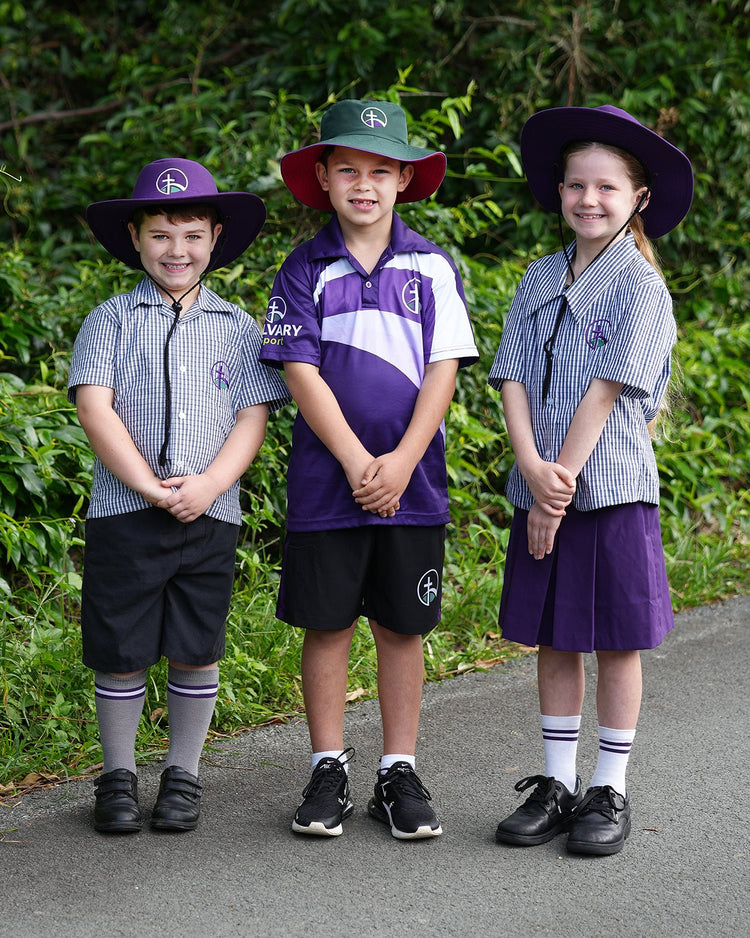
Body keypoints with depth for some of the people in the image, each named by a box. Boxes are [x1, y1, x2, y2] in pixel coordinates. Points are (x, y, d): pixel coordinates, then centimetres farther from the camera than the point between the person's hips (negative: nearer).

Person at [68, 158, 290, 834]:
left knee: (196, 651, 6)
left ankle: (184, 775, 22)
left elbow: (253, 418, 2)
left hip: (210, 515, 1)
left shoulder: (237, 328, 9)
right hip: (124, 510, -1)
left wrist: (207, 486, -14)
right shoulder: (112, 320, 4)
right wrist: (148, 485, -16)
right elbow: (94, 406, -6)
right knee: (121, 651, 3)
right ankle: (118, 775, 20)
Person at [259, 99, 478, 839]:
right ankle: (329, 771, 17)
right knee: (326, 623, 4)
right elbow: (301, 372, -5)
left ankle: (399, 775, 17)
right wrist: (357, 461, -13)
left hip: (412, 479, 1)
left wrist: (401, 461, -12)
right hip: (325, 477, -1)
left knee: (402, 626, 7)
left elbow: (443, 369, -1)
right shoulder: (304, 270, 1)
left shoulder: (431, 266, 3)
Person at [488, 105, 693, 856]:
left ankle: (610, 790, 14)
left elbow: (604, 393, -12)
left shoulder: (642, 288, -6)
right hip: (541, 491, 4)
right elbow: (513, 380, 1)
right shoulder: (539, 280, 9)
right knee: (552, 638, 10)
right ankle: (557, 784, 20)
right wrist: (533, 470, -14)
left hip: (612, 490, -4)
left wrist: (562, 485, -15)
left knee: (617, 640, 3)